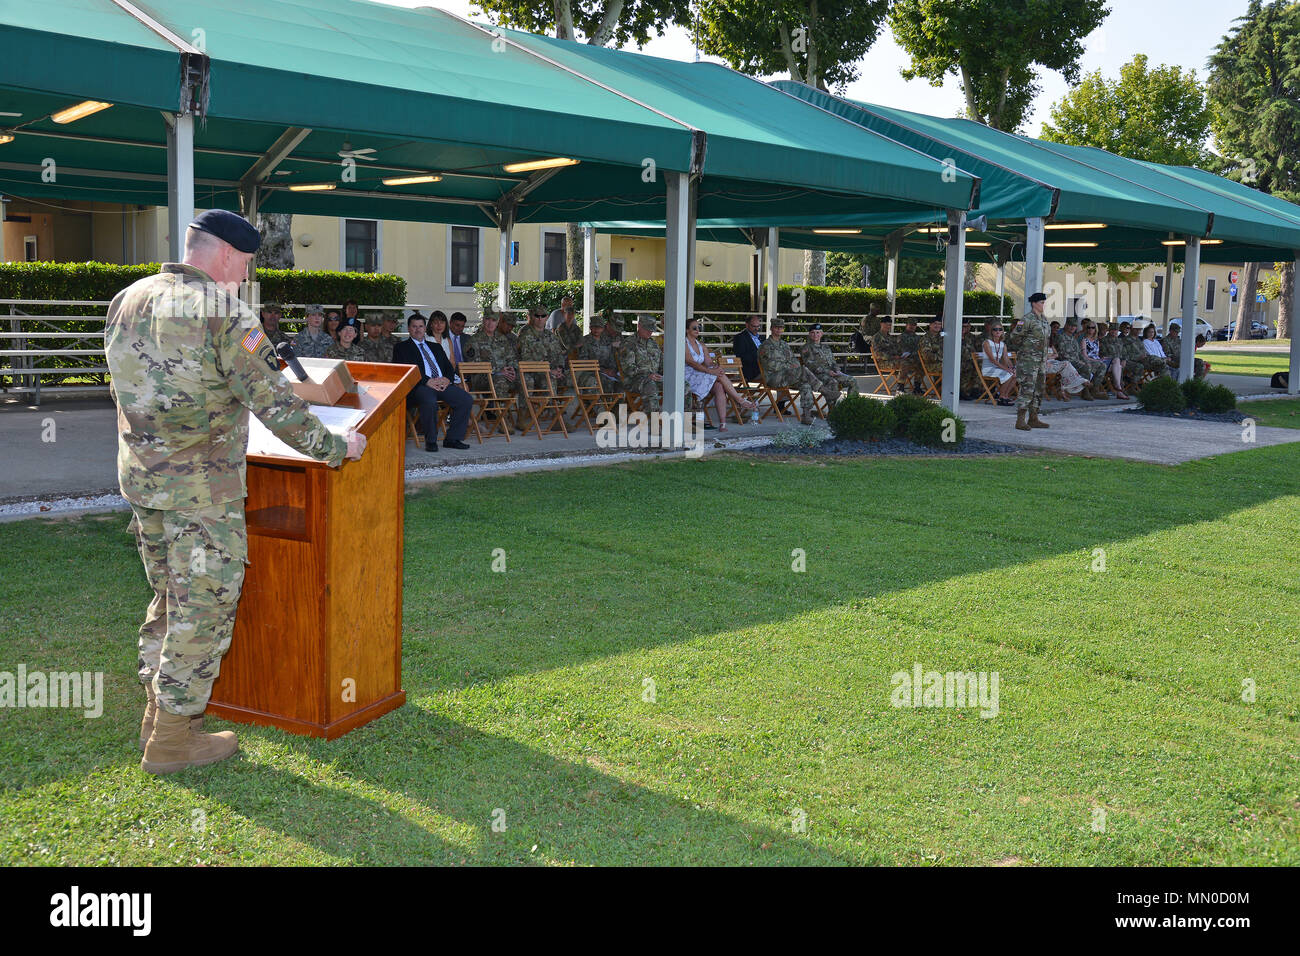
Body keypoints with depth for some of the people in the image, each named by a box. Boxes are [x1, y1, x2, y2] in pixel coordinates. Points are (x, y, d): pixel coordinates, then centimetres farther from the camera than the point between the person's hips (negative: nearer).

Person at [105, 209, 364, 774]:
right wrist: (334, 448, -6)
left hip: (139, 475, 8)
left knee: (169, 596, 21)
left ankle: (158, 711, 30)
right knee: (205, 606, 2)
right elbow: (275, 404, -17)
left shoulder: (127, 301, 8)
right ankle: (172, 740, 9)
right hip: (202, 485, -8)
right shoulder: (224, 314, -15)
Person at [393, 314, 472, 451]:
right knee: (429, 401, -39)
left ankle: (452, 439, -8)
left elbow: (448, 367, 20)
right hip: (420, 386, -5)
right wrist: (428, 381, -15)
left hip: (442, 384, 5)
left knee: (467, 399, -18)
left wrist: (447, 379, -5)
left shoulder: (436, 347, 29)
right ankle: (430, 440, -20)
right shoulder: (401, 347, 13)